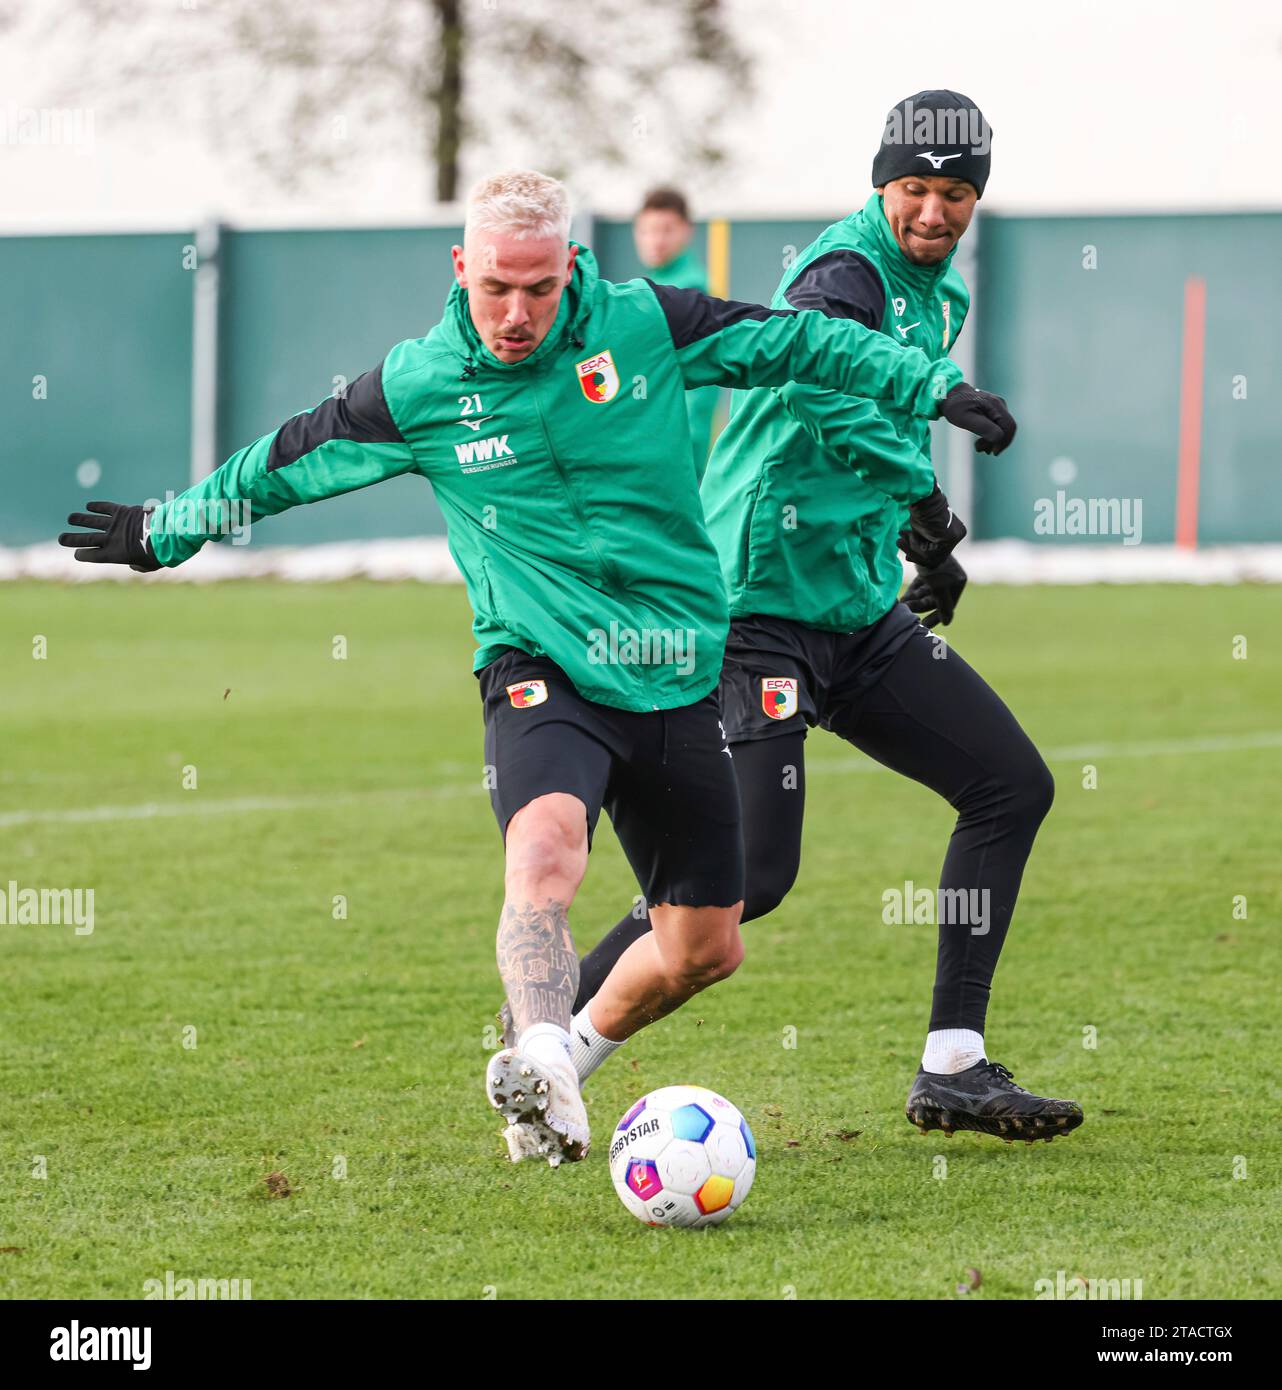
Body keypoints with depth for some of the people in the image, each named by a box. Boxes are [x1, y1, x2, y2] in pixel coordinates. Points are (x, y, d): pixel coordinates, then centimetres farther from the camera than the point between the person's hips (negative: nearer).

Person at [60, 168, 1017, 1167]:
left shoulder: (645, 325, -4)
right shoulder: (417, 387, -4)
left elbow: (796, 342, 7)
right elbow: (287, 464, 11)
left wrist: (934, 386, 7)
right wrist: (165, 532, 20)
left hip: (678, 679, 3)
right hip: (542, 674, -3)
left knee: (707, 947, 7)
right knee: (547, 845, -35)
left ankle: (564, 1065, 31)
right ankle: (540, 1060, -54)